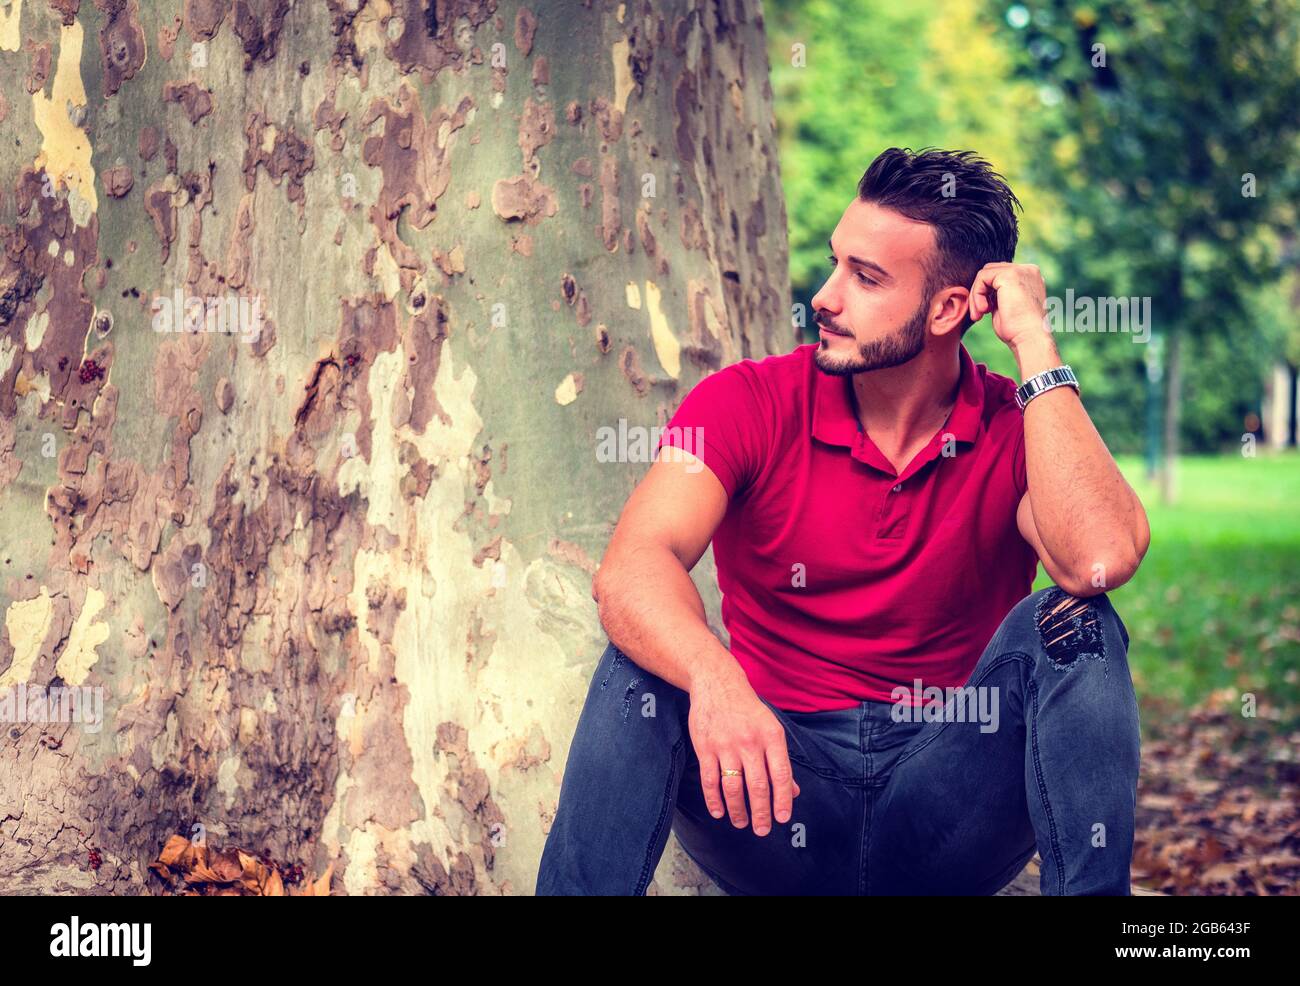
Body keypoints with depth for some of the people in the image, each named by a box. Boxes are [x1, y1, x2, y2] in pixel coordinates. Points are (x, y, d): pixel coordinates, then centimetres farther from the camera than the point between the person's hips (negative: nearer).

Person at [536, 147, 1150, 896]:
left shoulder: (1022, 429, -4)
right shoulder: (748, 403, -4)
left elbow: (1101, 559, -27)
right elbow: (631, 569, -22)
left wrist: (1036, 344, -20)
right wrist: (712, 679, -44)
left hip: (949, 806, 0)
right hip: (779, 789, 0)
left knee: (1074, 625, -24)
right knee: (649, 652, -27)